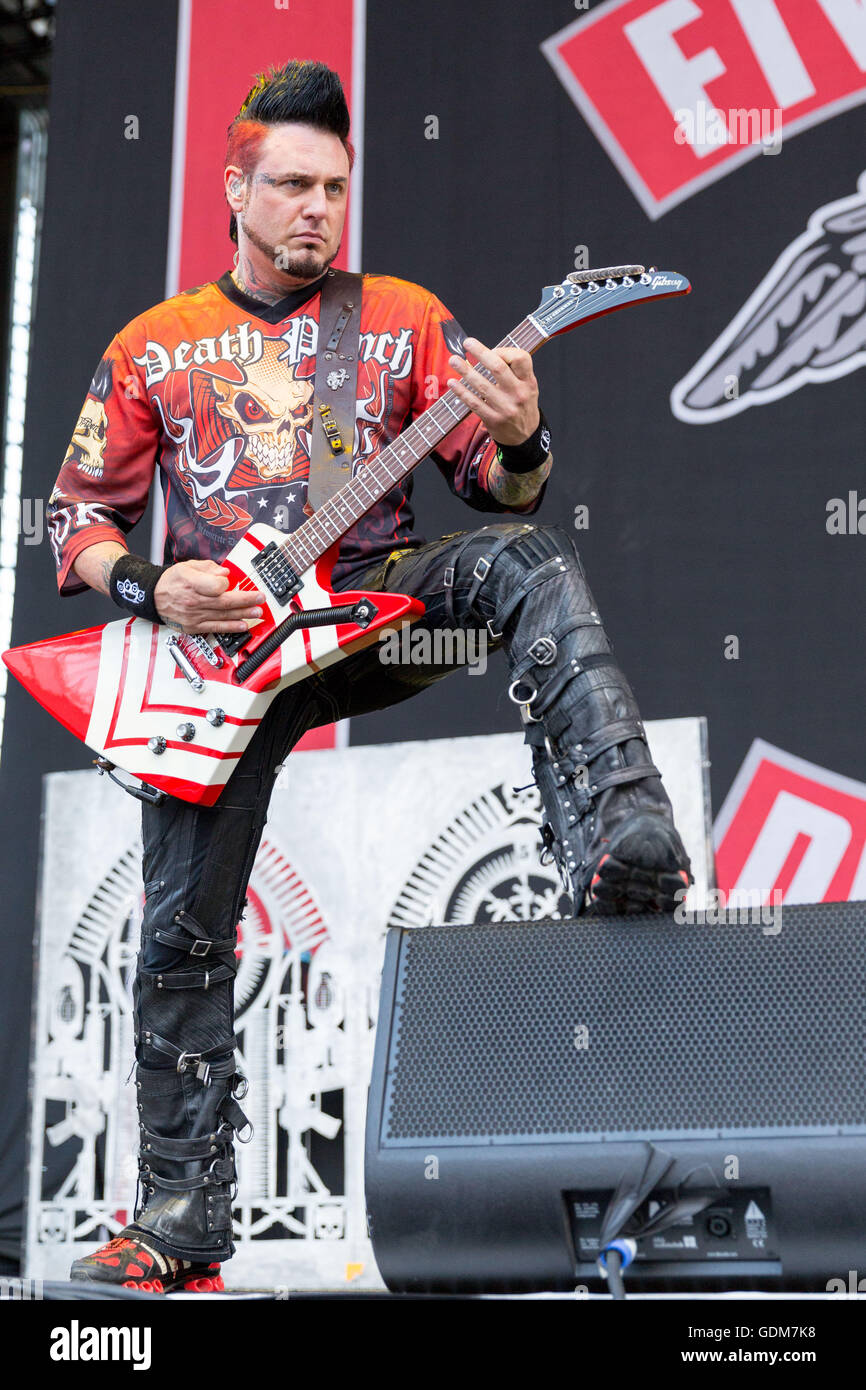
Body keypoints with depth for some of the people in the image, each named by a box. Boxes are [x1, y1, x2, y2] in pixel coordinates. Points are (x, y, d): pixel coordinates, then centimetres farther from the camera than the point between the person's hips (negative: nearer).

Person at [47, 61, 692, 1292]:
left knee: (530, 562, -31)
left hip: (378, 607, -1)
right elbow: (78, 515, 12)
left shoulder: (405, 319, 8)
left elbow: (496, 486, 3)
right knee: (182, 934, -2)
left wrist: (516, 442, -22)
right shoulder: (151, 349, 10)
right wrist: (151, 589, -9)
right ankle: (181, 1223, 10)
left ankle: (622, 861, -43)